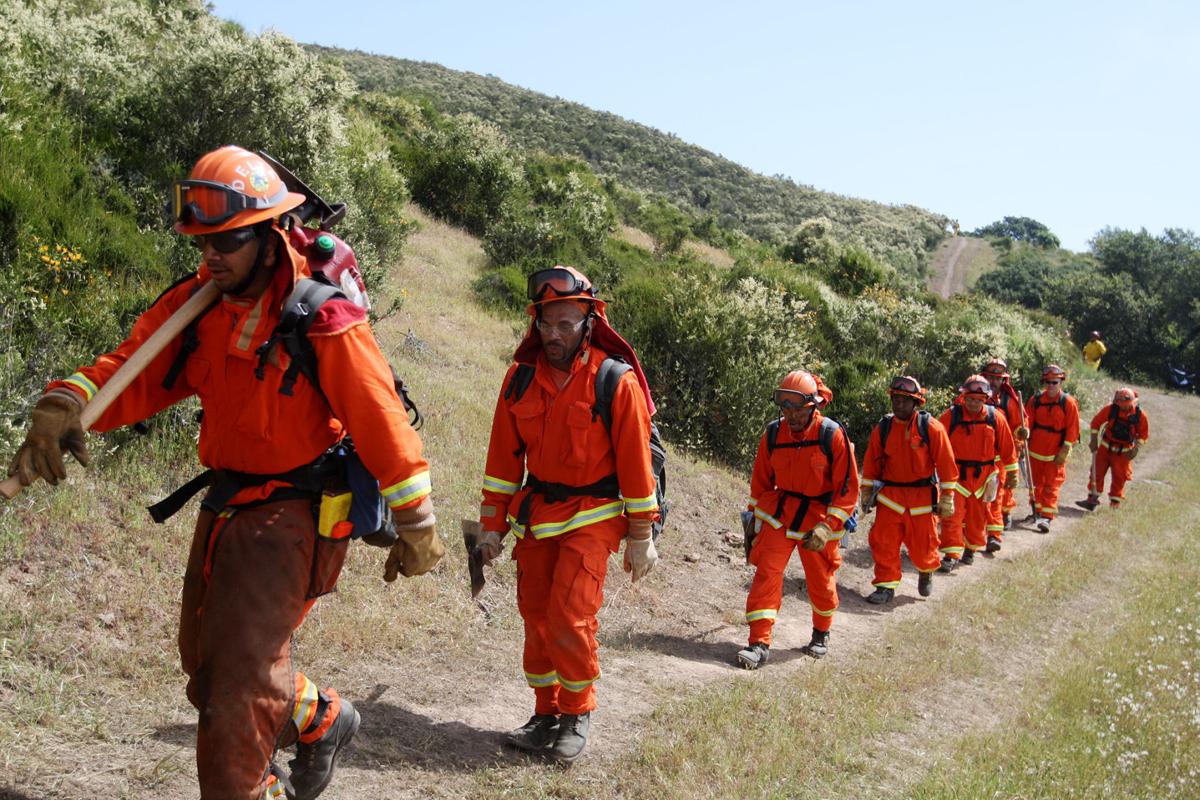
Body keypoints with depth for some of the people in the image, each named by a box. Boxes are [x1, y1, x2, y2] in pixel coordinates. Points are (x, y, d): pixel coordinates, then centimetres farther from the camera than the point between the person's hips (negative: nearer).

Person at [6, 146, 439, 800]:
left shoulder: (322, 317, -18)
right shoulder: (197, 303, 0)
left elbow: (380, 421, -15)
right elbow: (134, 369, -6)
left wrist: (415, 527, -10)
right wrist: (64, 407, -27)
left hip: (297, 513, -7)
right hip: (226, 503, 8)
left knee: (242, 667, -12)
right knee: (207, 664, 17)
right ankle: (322, 720, 38)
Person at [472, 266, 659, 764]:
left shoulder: (616, 381, -12)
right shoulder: (521, 377, 0)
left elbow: (635, 462, -8)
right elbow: (503, 457, 6)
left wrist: (640, 537, -6)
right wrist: (492, 526, 6)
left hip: (591, 517, -5)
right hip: (535, 514, 5)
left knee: (569, 619, -11)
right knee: (535, 615, 7)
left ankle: (578, 711, 12)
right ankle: (546, 713, 24)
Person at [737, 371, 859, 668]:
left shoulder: (833, 436, -15)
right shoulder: (773, 434, -4)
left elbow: (848, 488, -13)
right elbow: (761, 481, 10)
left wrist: (827, 527, -20)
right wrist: (754, 517, 11)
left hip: (819, 518, -2)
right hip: (779, 513, 2)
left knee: (821, 582, 12)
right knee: (766, 573, -12)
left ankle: (821, 634, 38)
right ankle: (759, 643, -9)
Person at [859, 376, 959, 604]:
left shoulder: (931, 427, -8)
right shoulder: (883, 427, 1)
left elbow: (946, 463, -6)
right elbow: (871, 463, 9)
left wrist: (947, 498, -7)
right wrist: (866, 492, 10)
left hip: (922, 497, -2)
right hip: (890, 495, 2)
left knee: (922, 546, 7)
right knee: (883, 542, -4)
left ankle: (927, 572, 39)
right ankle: (886, 586, 10)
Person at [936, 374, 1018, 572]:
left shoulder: (995, 418, -3)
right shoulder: (951, 415, -10)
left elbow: (1007, 447, 6)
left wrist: (1011, 473, 11)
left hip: (983, 476, 2)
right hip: (956, 474, -2)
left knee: (977, 515, 14)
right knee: (952, 514, -8)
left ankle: (971, 549, 33)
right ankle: (951, 555, -5)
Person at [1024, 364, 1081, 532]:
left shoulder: (1069, 403, -7)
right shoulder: (1035, 400, -1)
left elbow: (1072, 429, -7)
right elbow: (1027, 421, 1)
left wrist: (1064, 451, -10)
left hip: (1056, 453, -3)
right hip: (1036, 450, 3)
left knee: (1052, 485, -5)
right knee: (1036, 482, 15)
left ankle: (1046, 517, -7)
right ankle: (1036, 511, 31)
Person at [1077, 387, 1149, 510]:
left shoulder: (1140, 414, -15)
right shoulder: (1110, 409, -16)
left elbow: (1143, 434, -1)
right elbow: (1096, 423, -3)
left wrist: (1135, 450, -8)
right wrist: (1094, 441, -5)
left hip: (1124, 452, -1)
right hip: (1105, 447, 1)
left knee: (1119, 477, 4)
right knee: (1097, 472, -1)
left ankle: (1115, 502, 17)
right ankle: (1092, 500, 6)